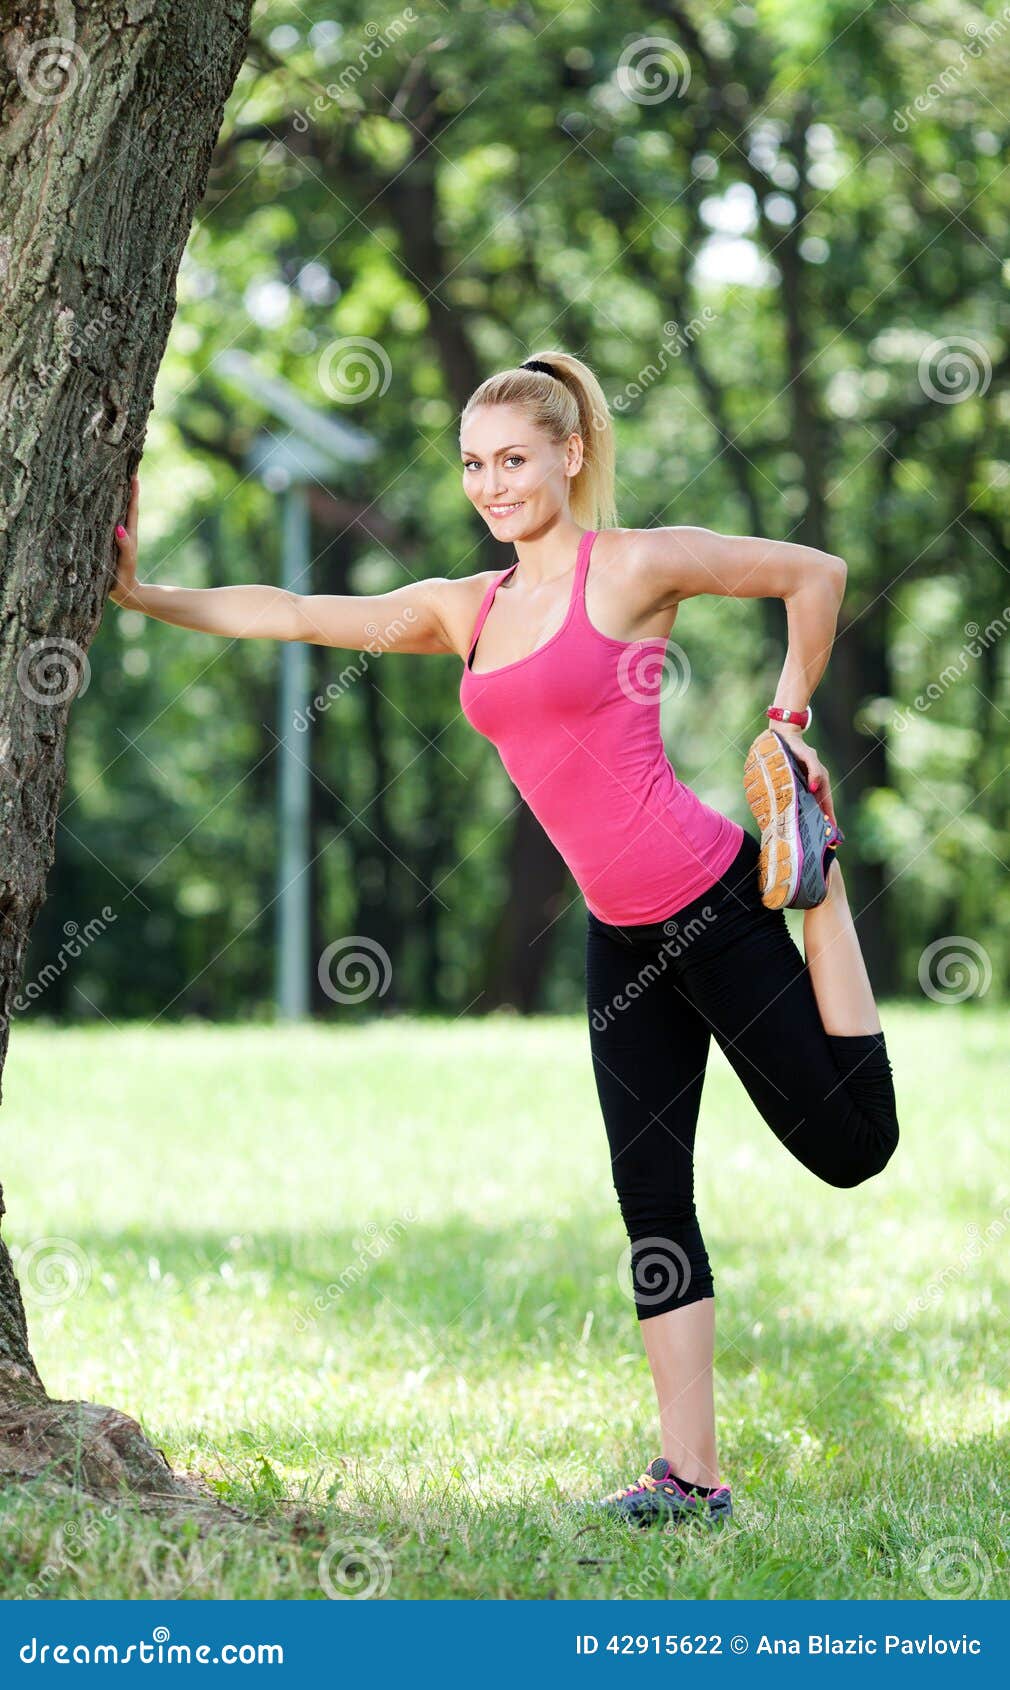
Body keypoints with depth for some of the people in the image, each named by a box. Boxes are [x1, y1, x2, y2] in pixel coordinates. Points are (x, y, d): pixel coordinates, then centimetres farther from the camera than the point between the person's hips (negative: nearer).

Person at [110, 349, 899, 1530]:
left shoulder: (634, 566, -7)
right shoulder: (466, 611, 11)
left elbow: (814, 573, 0)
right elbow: (291, 615, 14)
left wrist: (790, 717, 0)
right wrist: (138, 596, 11)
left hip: (709, 901, -6)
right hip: (620, 936, 6)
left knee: (851, 1145, -1)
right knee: (651, 1199, 3)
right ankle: (691, 1473, 6)